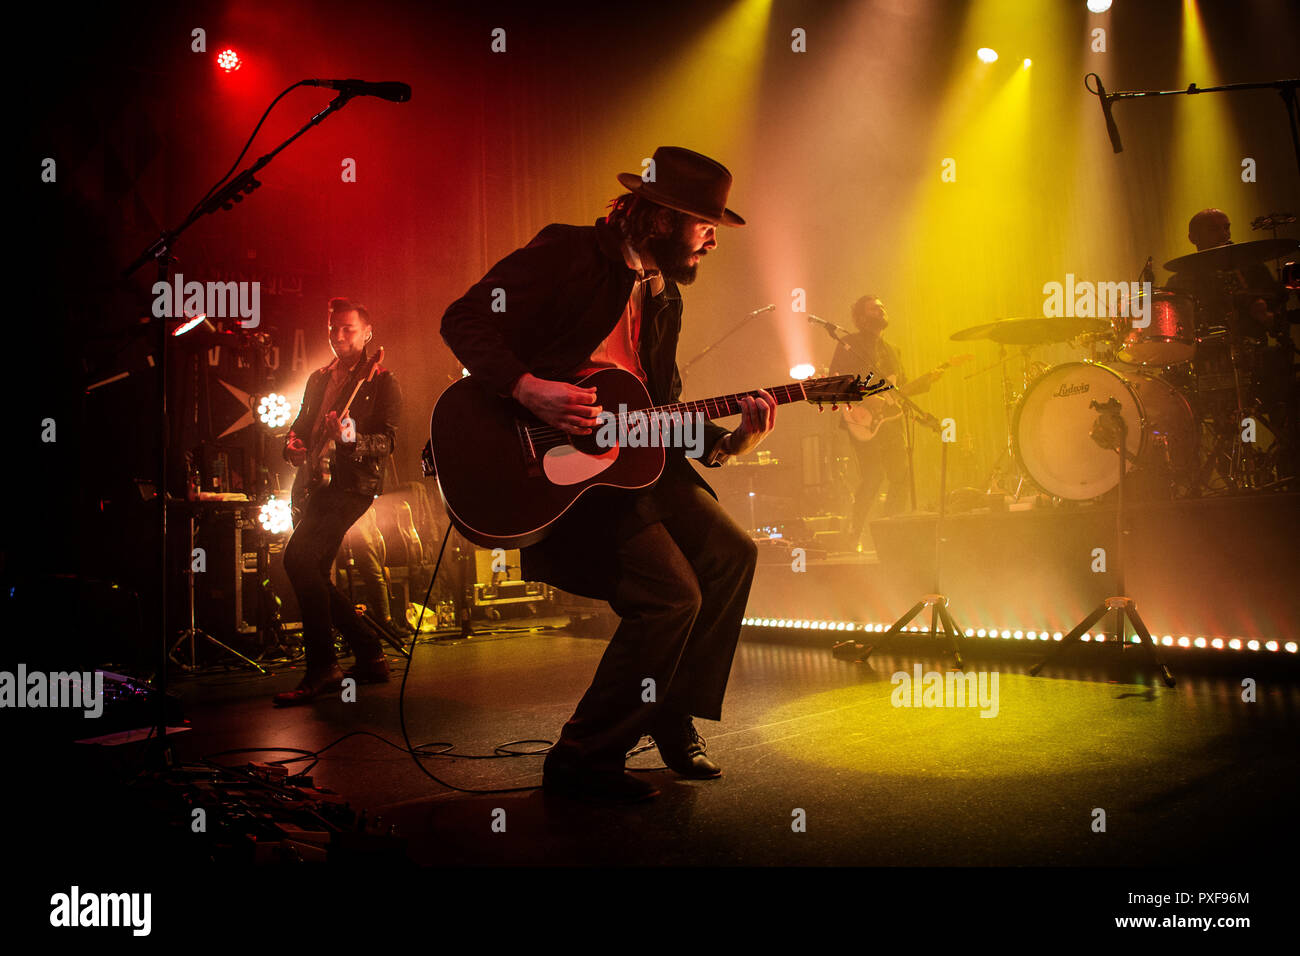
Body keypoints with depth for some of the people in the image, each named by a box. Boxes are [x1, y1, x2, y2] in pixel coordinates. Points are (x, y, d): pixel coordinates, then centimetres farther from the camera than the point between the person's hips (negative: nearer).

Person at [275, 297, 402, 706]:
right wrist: (294, 445, 4)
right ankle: (370, 654, 16)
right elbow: (301, 424, 27)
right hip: (315, 481, 8)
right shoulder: (319, 379, 21)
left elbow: (388, 441, -8)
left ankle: (322, 669, -18)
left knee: (298, 557, -23)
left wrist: (353, 440, -28)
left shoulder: (382, 382, 1)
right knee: (314, 573, 5)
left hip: (353, 483, -8)